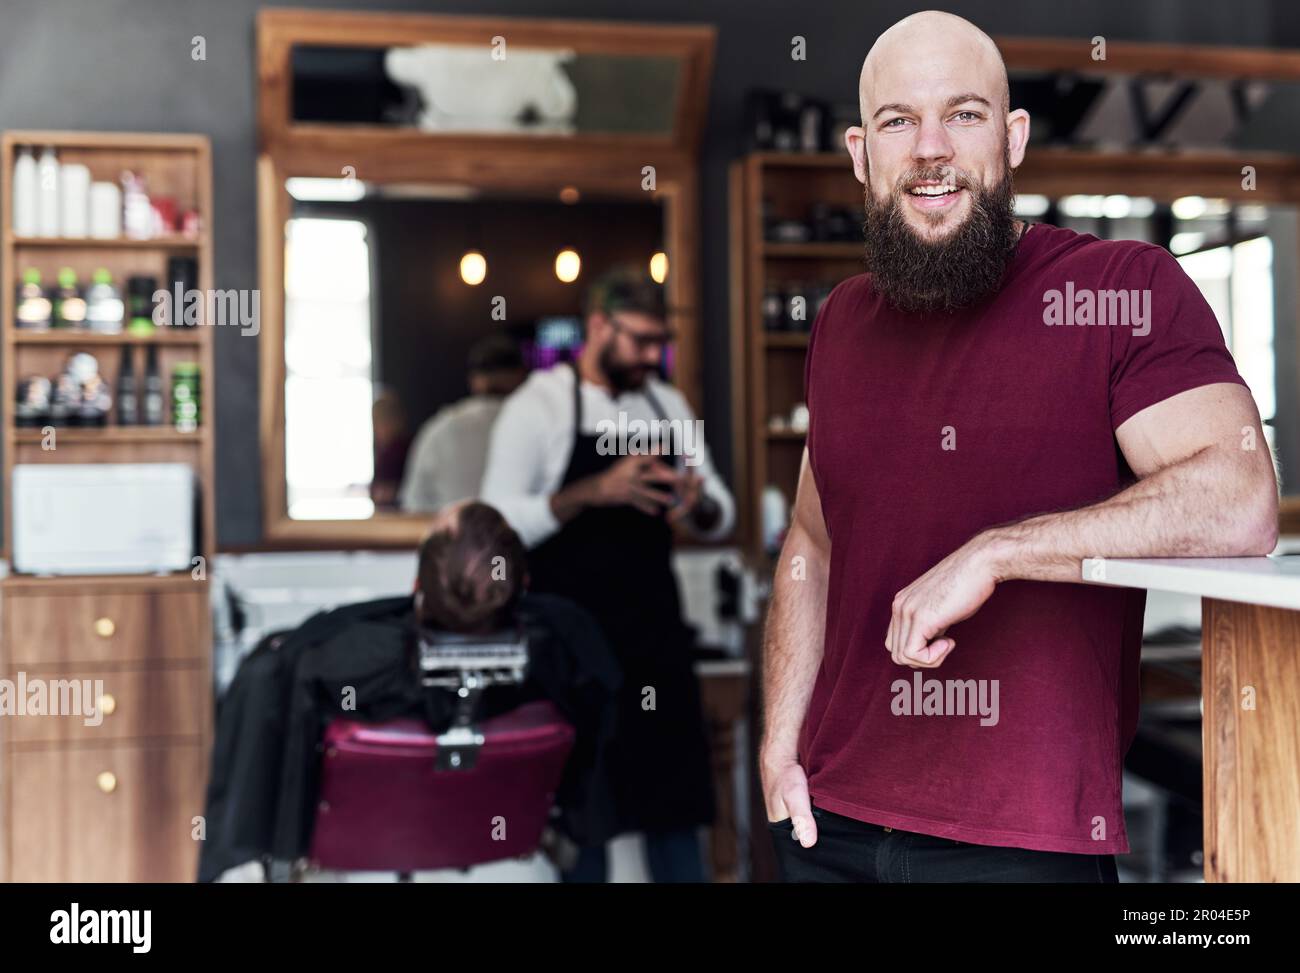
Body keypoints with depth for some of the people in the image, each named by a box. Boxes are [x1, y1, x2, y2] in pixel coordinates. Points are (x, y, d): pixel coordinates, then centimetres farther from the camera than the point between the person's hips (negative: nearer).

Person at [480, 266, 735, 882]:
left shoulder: (668, 404, 10)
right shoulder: (539, 404, -5)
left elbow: (719, 519, 13)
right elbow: (499, 523, -14)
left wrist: (698, 503, -11)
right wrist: (597, 490, -25)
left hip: (656, 633, 5)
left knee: (676, 805, 8)